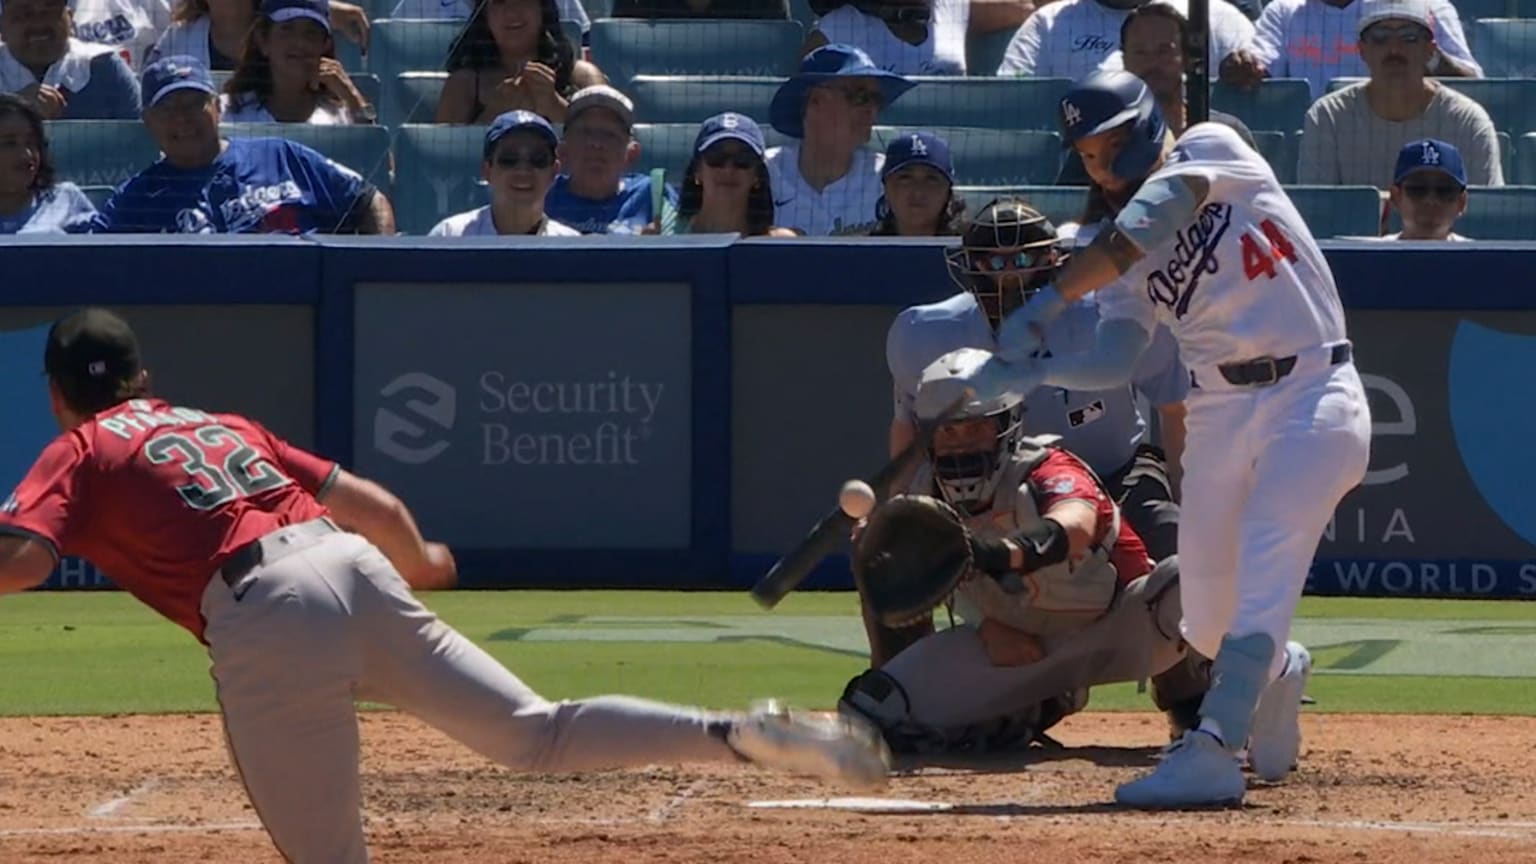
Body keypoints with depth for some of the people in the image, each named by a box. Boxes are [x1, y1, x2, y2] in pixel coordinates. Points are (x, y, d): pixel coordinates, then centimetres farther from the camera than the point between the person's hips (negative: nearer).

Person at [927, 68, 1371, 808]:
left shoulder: (1213, 149, -3)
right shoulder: (1123, 257, 10)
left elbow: (1153, 217, -22)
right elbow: (1113, 361, -5)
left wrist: (1046, 303, -29)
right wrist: (1032, 372, -26)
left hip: (1312, 393, -6)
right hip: (1221, 410, 6)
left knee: (1264, 573, -23)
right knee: (1206, 625, 9)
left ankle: (1214, 748, -31)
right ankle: (1279, 672, 41)